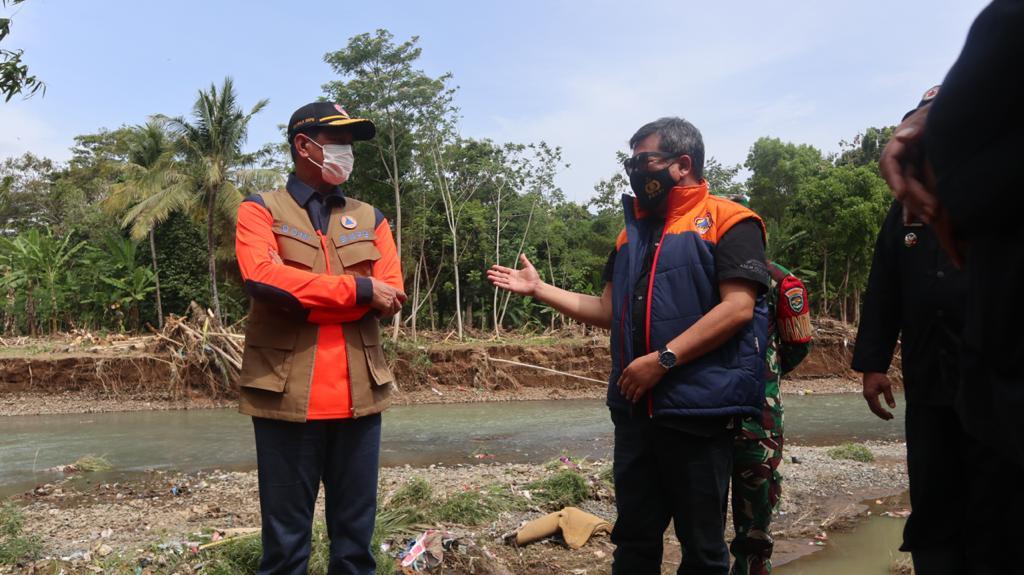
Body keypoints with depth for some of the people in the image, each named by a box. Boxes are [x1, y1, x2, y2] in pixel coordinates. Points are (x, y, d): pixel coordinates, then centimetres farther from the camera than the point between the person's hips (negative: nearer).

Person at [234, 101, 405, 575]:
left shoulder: (370, 219, 12)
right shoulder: (260, 210, 3)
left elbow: (389, 298, -1)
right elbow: (262, 279, -17)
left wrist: (299, 293, -11)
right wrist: (358, 289, -15)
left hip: (358, 395, 3)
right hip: (286, 395, -3)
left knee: (355, 535, 13)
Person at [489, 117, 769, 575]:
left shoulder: (727, 222, -5)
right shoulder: (632, 232, 17)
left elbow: (738, 307, -17)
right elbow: (609, 311, 19)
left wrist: (663, 358, -21)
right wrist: (538, 289, 12)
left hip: (699, 408, -6)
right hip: (635, 408, 7)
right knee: (634, 536, 16)